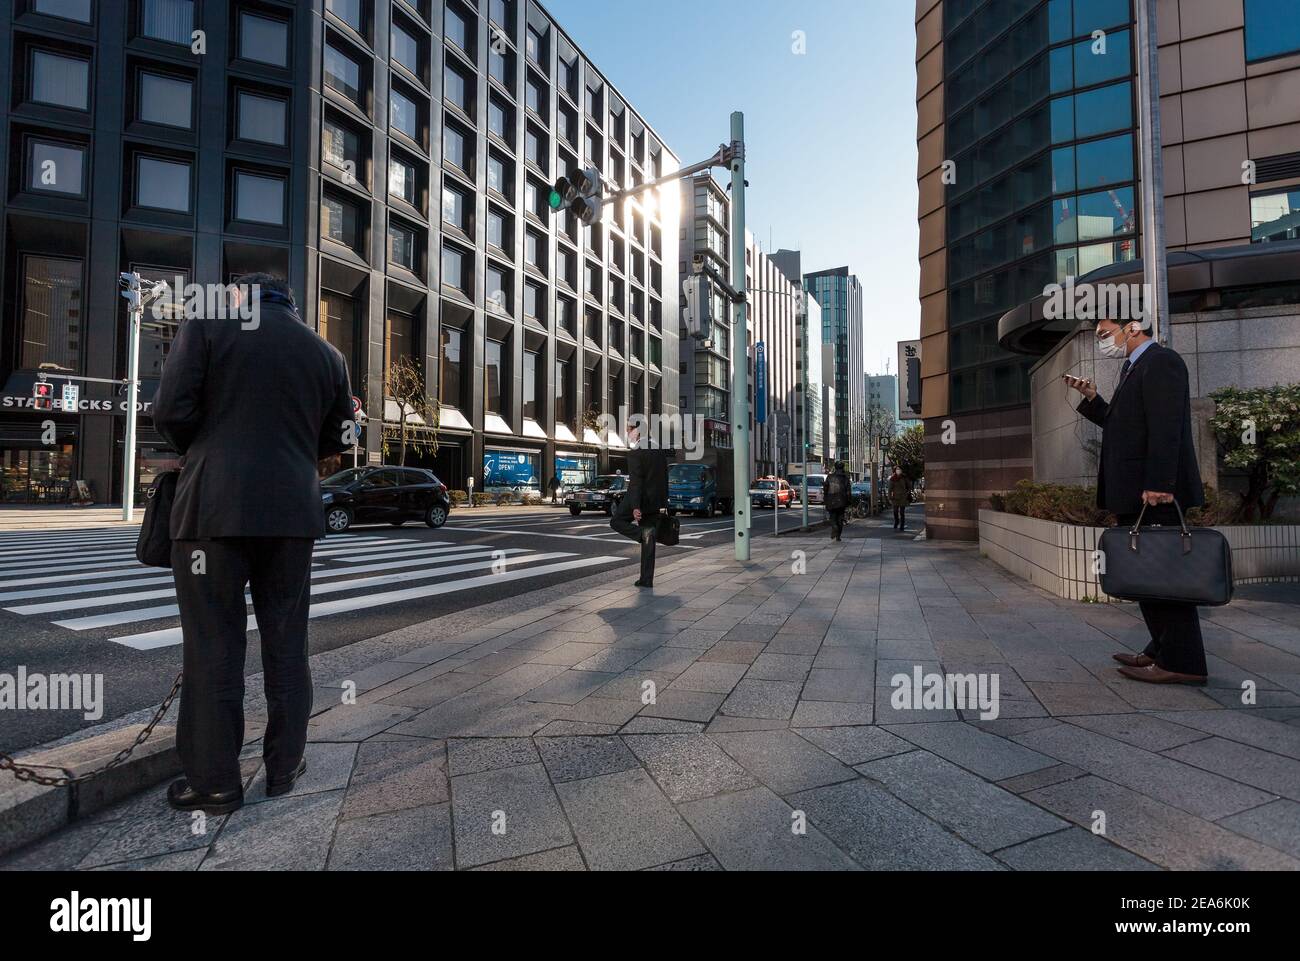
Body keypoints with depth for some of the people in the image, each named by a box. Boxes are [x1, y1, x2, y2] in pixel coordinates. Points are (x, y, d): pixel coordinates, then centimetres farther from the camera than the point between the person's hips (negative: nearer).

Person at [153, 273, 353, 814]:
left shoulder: (208, 325, 2)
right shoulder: (326, 353, 11)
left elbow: (171, 411, -5)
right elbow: (336, 439, 12)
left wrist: (199, 452, 14)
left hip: (217, 507, -3)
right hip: (293, 511, 3)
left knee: (214, 645, 5)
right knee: (286, 641, 11)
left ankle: (214, 780, 14)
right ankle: (285, 766, 21)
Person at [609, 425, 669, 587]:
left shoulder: (635, 455, -13)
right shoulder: (661, 454, 11)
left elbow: (636, 483, -20)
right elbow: (665, 481, 13)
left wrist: (635, 507, -23)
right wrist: (663, 503, 17)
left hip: (638, 499, -7)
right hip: (655, 503, 7)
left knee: (616, 522, 15)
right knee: (648, 540, 10)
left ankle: (643, 533, -11)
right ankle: (647, 579, 9)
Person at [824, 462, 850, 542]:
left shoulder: (830, 476, 0)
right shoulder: (845, 477, 0)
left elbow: (825, 489, 1)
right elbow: (848, 490, -2)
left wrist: (824, 500, 9)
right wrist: (847, 503, 3)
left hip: (831, 501, -1)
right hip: (841, 502, 1)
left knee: (833, 517, 7)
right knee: (840, 519, 11)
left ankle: (834, 531, -20)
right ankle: (838, 536, 11)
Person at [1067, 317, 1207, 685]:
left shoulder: (1160, 361, -10)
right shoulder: (1135, 367, 21)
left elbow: (1165, 427, -20)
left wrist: (1158, 485, -25)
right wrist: (1092, 399, 10)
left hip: (1155, 492, -10)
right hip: (1136, 493, 10)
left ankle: (1181, 663, 2)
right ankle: (1163, 651, 25)